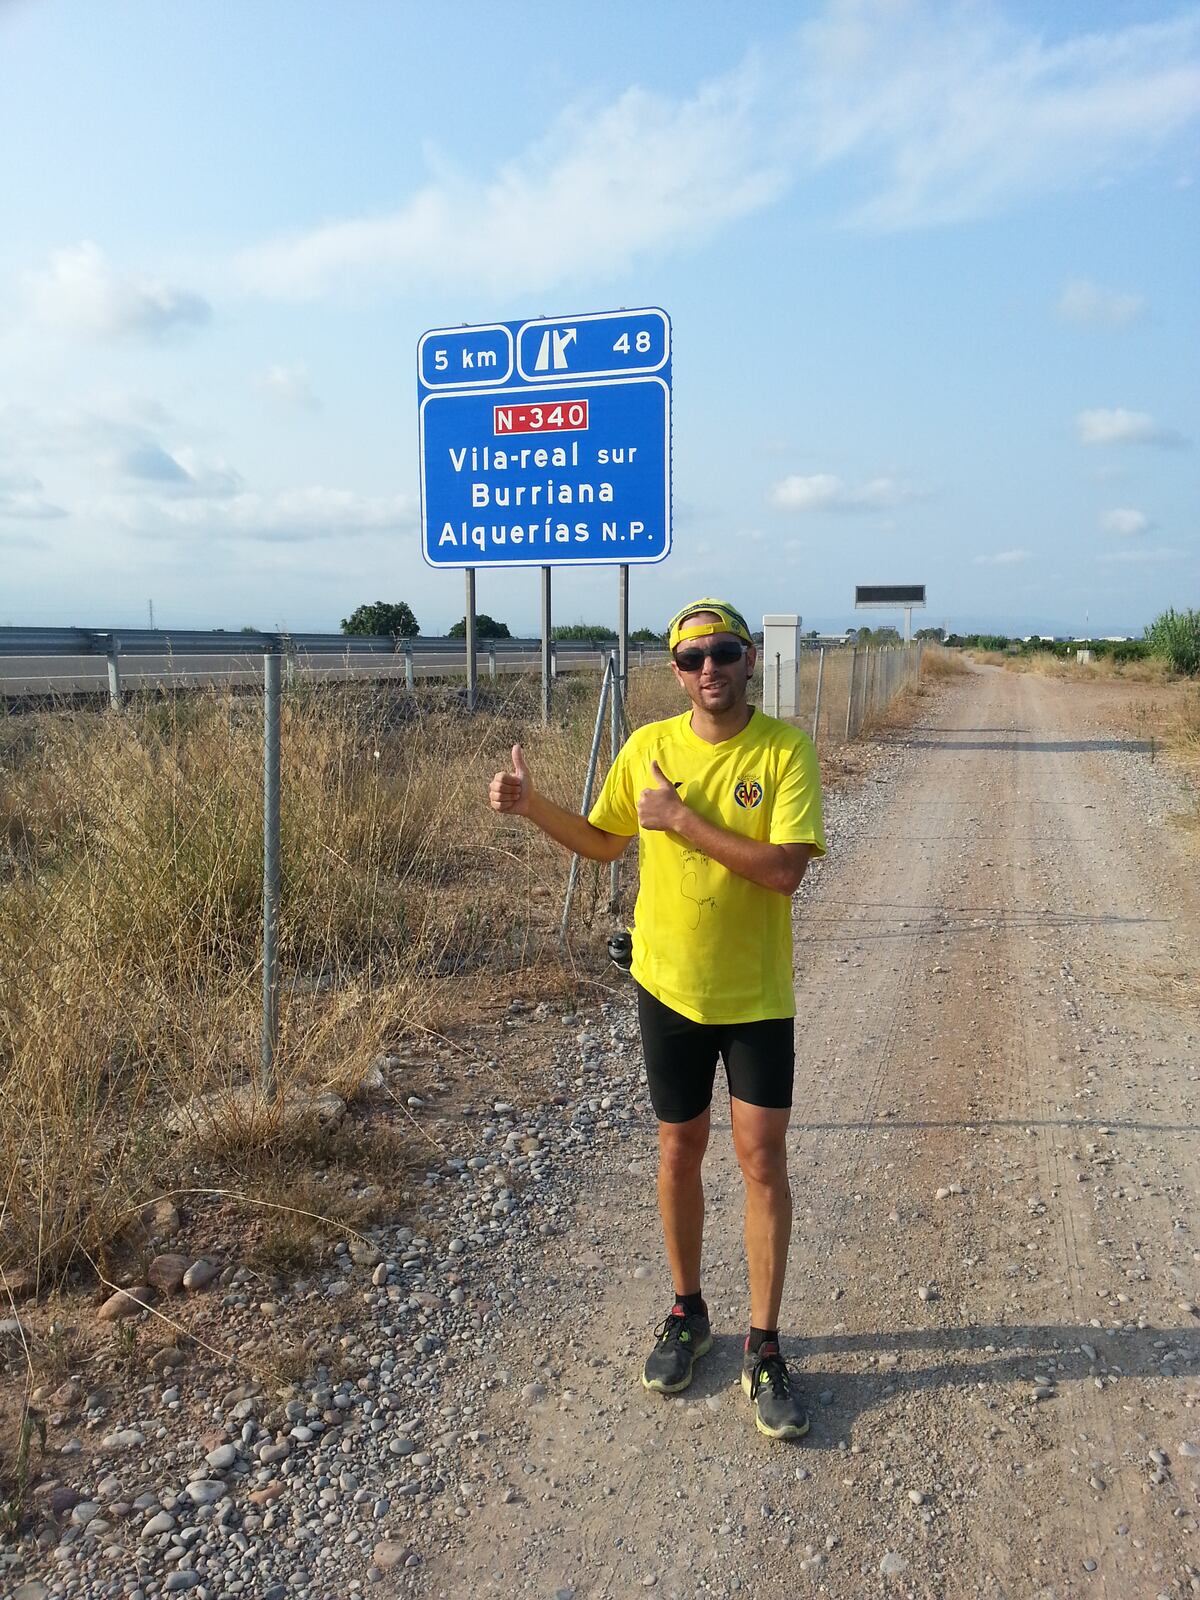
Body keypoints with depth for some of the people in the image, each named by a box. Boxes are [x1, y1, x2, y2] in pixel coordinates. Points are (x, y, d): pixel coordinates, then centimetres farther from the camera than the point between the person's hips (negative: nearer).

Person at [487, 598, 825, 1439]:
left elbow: (785, 870, -24)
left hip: (757, 993, -2)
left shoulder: (786, 749, -13)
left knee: (762, 1157, 1)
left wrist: (683, 820, -23)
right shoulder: (648, 746, -3)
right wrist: (531, 804, -3)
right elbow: (603, 842, 10)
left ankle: (765, 1348, 19)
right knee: (680, 1151, 14)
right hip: (669, 987, 3)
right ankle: (687, 1313, 35)